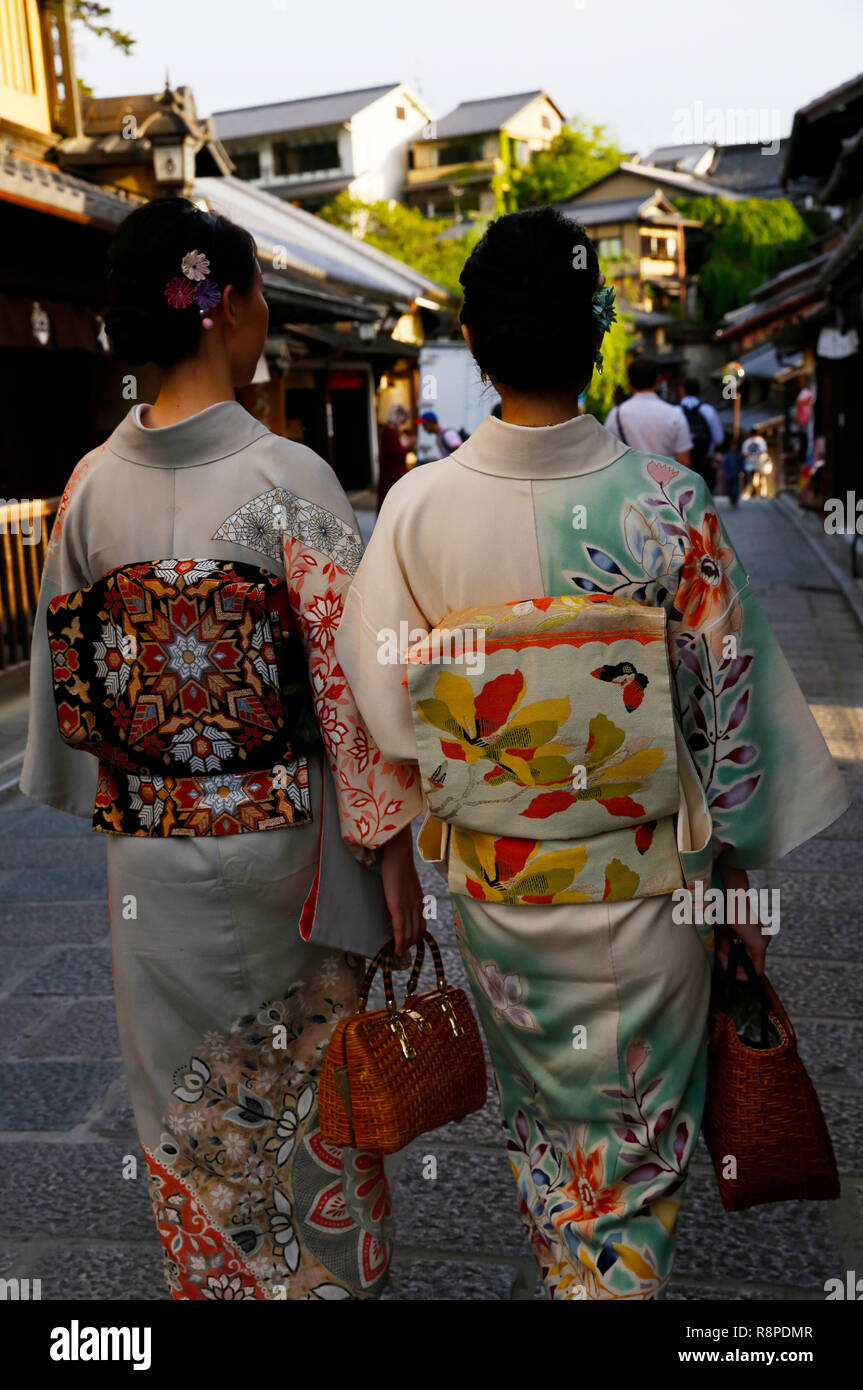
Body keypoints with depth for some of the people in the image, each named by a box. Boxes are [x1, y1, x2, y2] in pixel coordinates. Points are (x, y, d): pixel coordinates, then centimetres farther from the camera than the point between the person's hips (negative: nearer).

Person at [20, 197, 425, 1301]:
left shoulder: (92, 483, -3)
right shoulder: (287, 476, -17)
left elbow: (66, 665, 5)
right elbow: (349, 679, -17)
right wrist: (392, 844, -8)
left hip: (150, 849, 4)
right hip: (279, 837, -4)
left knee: (189, 1100, 21)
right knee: (307, 1087, 18)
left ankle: (214, 1278, 42)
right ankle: (326, 1273, 38)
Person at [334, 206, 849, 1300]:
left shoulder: (417, 506, -14)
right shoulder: (669, 503, -17)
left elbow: (388, 715, -7)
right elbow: (729, 705, -9)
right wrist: (741, 868, 4)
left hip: (493, 874, 2)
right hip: (645, 879, -2)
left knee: (540, 1112, 28)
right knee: (641, 1131, 21)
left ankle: (564, 1266, 52)